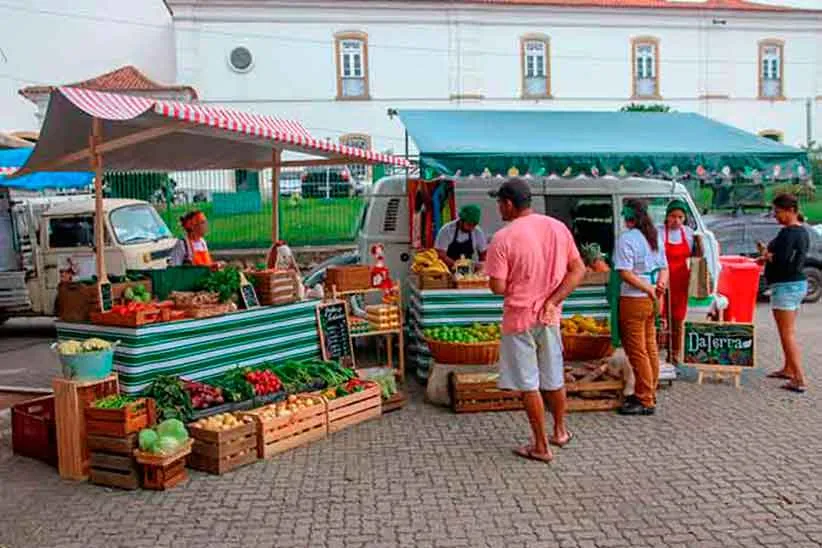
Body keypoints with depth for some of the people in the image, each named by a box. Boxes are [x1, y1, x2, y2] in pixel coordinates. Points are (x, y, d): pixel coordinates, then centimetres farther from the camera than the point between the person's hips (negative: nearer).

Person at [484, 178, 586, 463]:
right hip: (549, 317, 5)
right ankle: (560, 431, 37)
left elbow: (498, 287, -17)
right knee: (554, 378, 21)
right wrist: (552, 300, -6)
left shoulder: (503, 238, -16)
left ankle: (541, 446, 15)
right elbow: (578, 270, 0)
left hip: (519, 317, -5)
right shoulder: (558, 228, 1)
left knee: (528, 384, 7)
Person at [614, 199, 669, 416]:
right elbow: (663, 267, 13)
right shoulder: (655, 236, 11)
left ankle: (645, 401, 4)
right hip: (651, 300, 8)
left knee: (636, 351, -1)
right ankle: (649, 393, 27)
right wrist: (660, 284, -4)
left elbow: (625, 273, -21)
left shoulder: (626, 238, -14)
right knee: (650, 348, 16)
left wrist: (649, 289, -17)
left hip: (634, 300, -8)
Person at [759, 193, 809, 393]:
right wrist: (770, 255, 3)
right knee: (789, 331, 21)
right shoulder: (802, 231, 12)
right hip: (798, 284, 10)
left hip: (786, 286, -10)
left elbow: (781, 259, -26)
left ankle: (800, 379, -6)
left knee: (787, 333, -6)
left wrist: (767, 256, -6)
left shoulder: (788, 232, -19)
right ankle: (788, 369, 35)